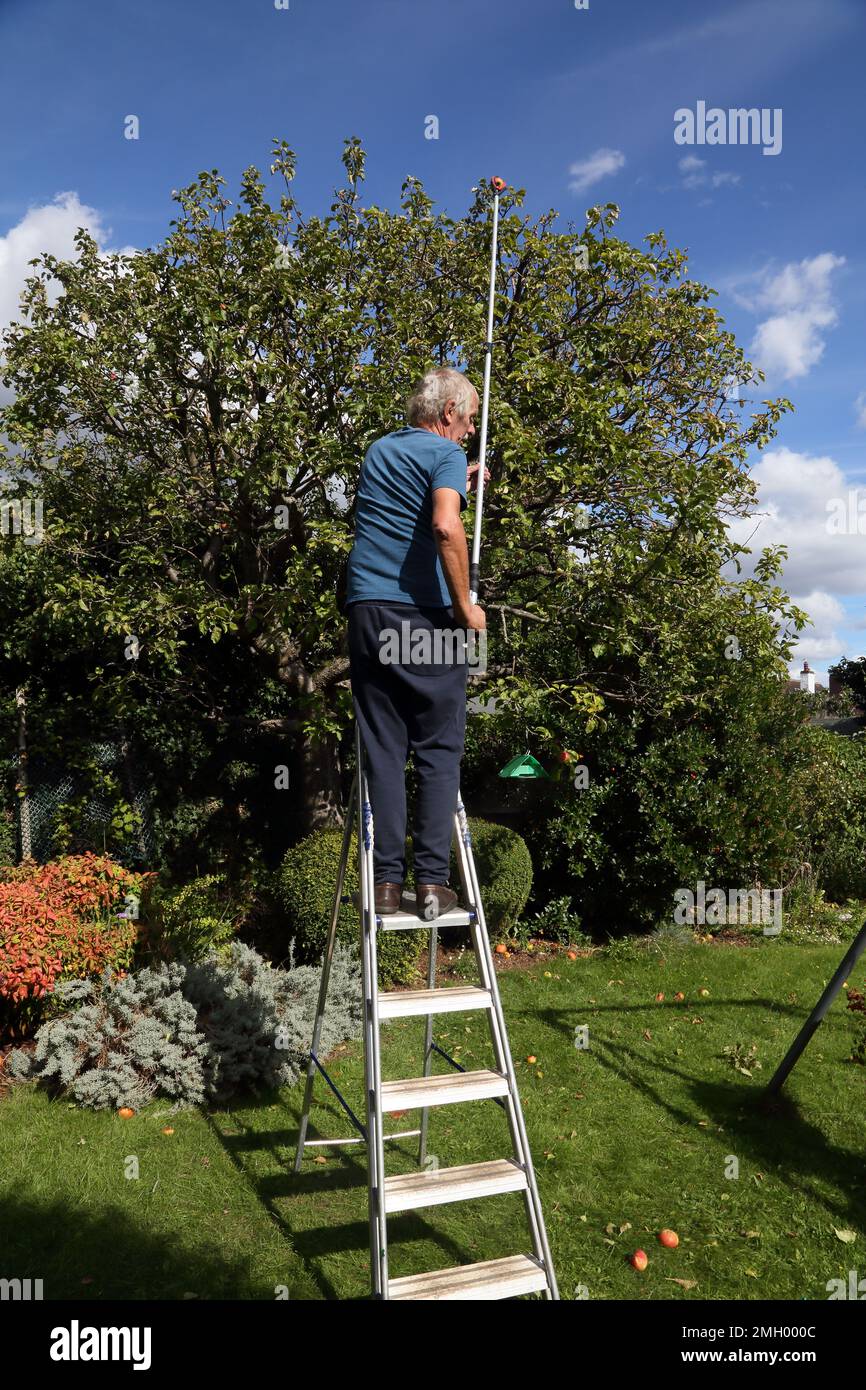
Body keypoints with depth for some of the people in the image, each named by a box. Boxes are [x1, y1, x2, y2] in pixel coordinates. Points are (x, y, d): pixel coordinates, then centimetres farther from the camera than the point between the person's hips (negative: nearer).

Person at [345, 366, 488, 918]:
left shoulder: (378, 450, 20)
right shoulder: (445, 453, -1)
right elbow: (446, 526, -21)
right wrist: (466, 606, -12)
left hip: (368, 611, 5)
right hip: (426, 616, -5)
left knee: (384, 752, 6)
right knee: (439, 752, 3)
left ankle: (387, 881, 4)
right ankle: (432, 880, 0)